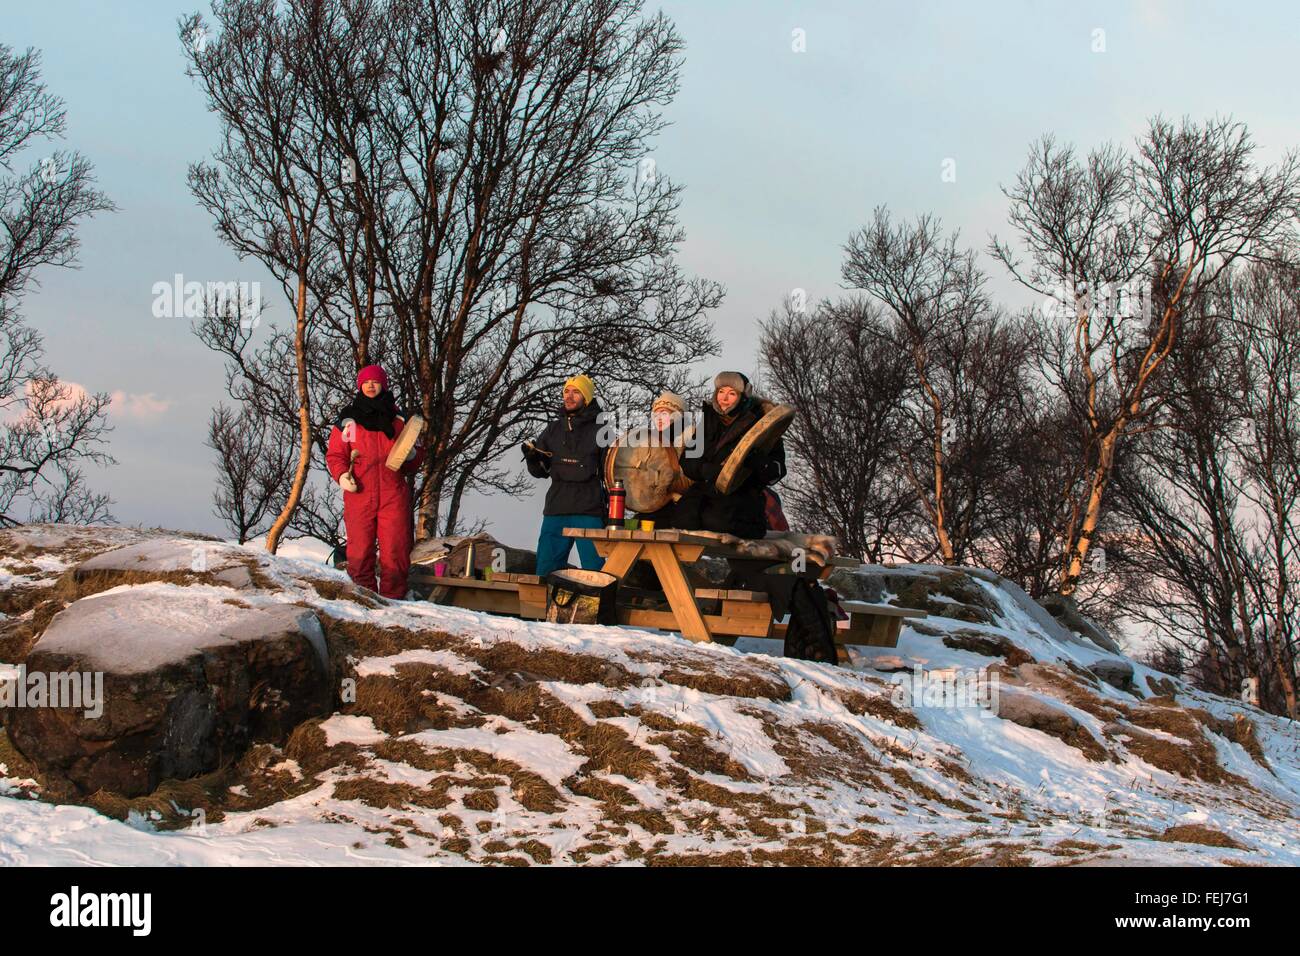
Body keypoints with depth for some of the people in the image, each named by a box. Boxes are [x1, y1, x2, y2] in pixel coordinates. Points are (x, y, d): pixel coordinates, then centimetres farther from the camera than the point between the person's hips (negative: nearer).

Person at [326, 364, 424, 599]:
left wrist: (412, 455, -4)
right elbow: (334, 454, 10)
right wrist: (341, 475, -8)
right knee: (360, 550, -3)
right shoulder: (348, 419, 10)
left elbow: (417, 453, 19)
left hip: (394, 495, 1)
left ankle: (393, 598, 0)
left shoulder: (398, 418, 15)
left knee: (395, 549, -5)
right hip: (359, 495, -1)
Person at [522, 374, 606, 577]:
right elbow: (541, 472, 17)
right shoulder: (553, 430, 17)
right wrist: (533, 458, -5)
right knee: (546, 571, 1)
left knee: (594, 573, -5)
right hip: (556, 511, 4)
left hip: (589, 514, -4)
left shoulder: (600, 431, 5)